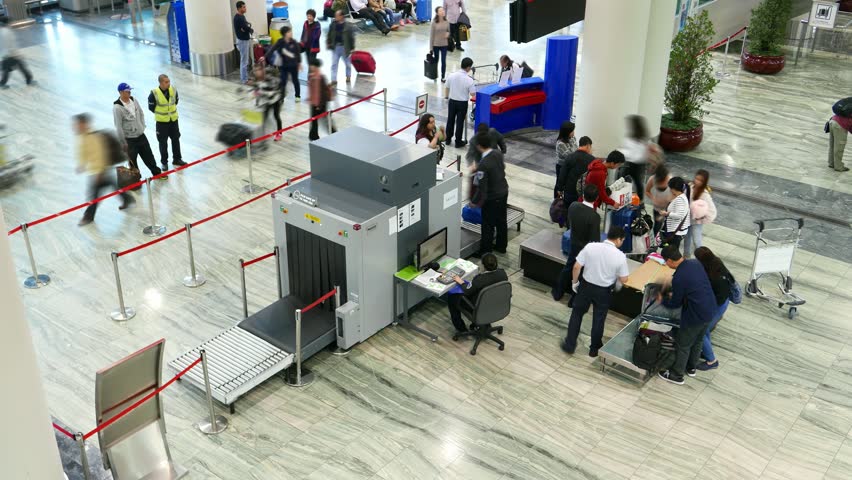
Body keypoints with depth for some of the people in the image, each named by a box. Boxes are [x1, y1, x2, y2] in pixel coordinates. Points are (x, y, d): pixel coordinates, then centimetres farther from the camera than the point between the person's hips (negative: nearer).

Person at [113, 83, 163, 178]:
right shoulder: (117, 107, -22)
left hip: (141, 135, 6)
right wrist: (123, 143, -15)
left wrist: (142, 127, 10)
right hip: (129, 139, -6)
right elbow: (118, 127, -19)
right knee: (132, 161, 9)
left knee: (149, 156, 18)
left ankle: (157, 173, 35)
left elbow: (141, 114, 14)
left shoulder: (133, 100, -2)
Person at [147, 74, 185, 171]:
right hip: (161, 121, -4)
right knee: (163, 142, 7)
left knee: (176, 139, 15)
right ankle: (164, 162, 22)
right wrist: (160, 113, 1)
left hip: (173, 119, 4)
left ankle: (177, 159, 32)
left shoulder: (173, 90, -9)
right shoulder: (154, 93, -21)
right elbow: (151, 107, -9)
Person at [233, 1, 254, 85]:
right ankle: (244, 80, 3)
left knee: (246, 60, 17)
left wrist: (248, 28, -17)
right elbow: (247, 28, -25)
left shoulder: (242, 16, 10)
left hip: (246, 39, 10)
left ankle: (246, 77, 27)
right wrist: (250, 29, -4)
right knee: (244, 61, -4)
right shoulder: (238, 17, -21)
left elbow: (247, 27, 4)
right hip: (242, 41, -10)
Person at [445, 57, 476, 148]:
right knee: (460, 122, 7)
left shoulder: (451, 75, -9)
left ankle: (448, 138, 29)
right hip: (462, 103, -3)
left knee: (450, 120, 17)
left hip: (452, 101, 4)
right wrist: (473, 85, 4)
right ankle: (458, 142, 16)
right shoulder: (469, 79, -20)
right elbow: (472, 93, -17)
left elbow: (447, 88, 3)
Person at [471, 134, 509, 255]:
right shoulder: (498, 154, -6)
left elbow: (482, 187, -25)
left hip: (492, 197, -8)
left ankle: (485, 252, 20)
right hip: (504, 192, 8)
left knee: (488, 225, 7)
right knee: (501, 220, 21)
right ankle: (501, 246, 37)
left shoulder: (483, 164, -29)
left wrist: (474, 201, -10)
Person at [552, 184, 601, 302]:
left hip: (574, 244, 5)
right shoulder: (594, 216, -32)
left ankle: (557, 293, 43)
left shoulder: (573, 206, -15)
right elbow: (595, 239, -24)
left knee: (568, 268, 27)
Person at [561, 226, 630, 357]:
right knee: (598, 319, 17)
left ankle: (570, 345, 25)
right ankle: (594, 348, 32)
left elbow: (576, 267, -10)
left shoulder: (590, 246, -15)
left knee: (577, 314, 19)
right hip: (604, 291, -1)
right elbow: (624, 280, -9)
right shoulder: (620, 256, -18)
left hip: (586, 286, 1)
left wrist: (575, 282, 5)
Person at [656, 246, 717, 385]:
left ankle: (677, 375, 28)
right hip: (710, 310, 8)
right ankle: (691, 368, 46)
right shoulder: (696, 263, -4)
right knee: (698, 341, 26)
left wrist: (662, 300, 8)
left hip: (695, 316, -8)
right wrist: (675, 294, 17)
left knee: (683, 345, 12)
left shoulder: (678, 279, -27)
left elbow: (675, 304, -12)